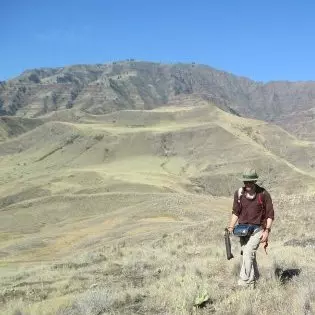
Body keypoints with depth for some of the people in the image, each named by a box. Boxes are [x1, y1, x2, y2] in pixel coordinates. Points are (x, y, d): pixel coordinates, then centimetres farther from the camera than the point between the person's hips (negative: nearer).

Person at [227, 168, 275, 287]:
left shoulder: (263, 194, -8)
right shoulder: (239, 193, 1)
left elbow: (270, 214, -3)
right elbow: (236, 212, 12)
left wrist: (267, 230, -11)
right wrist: (231, 227, 1)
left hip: (257, 228, -4)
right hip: (243, 228, 4)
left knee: (248, 253, -18)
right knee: (249, 255, 9)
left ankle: (244, 281, -15)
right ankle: (254, 279, 24)